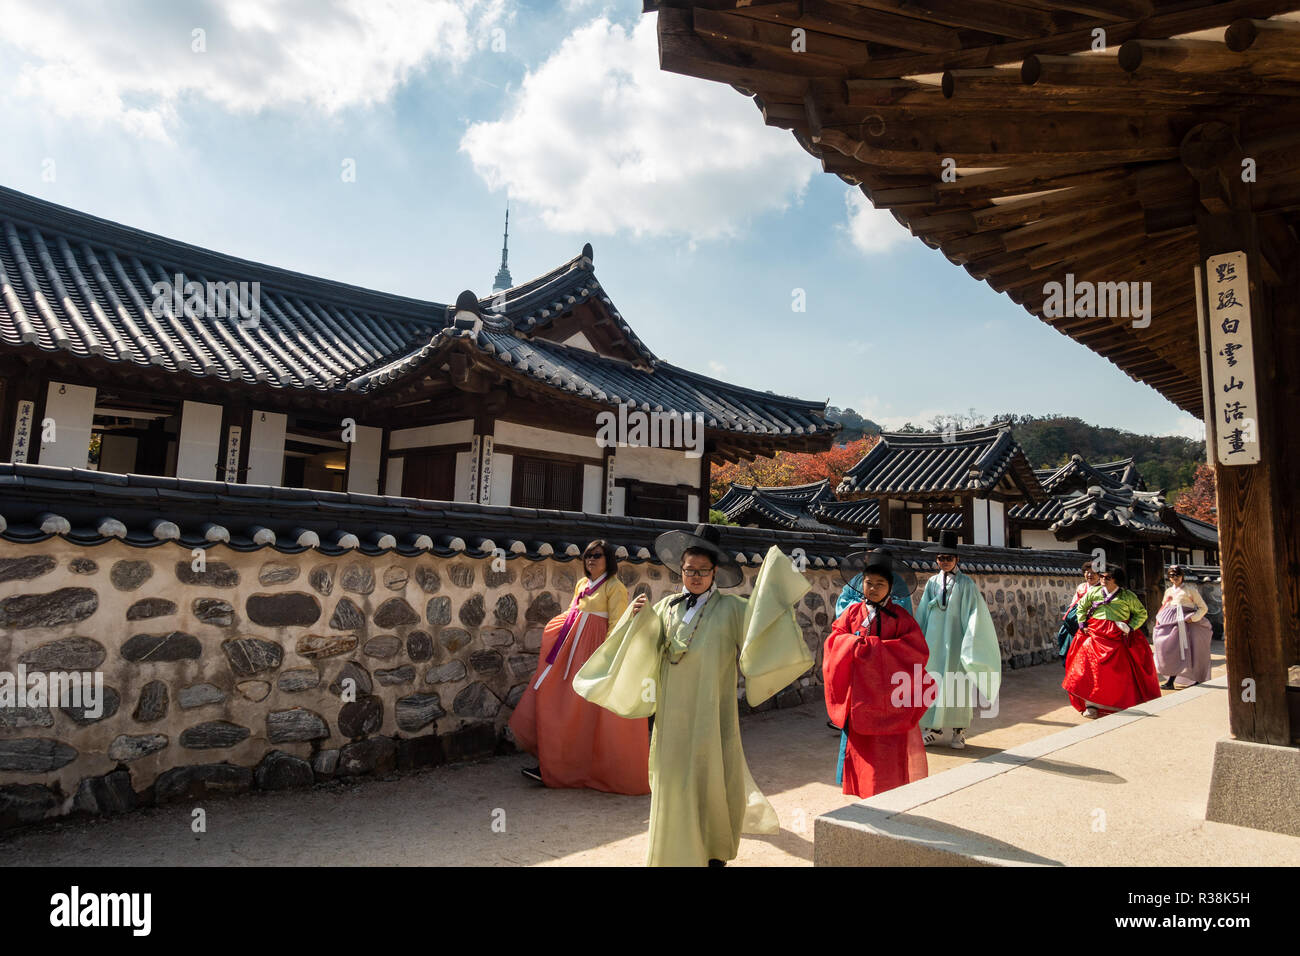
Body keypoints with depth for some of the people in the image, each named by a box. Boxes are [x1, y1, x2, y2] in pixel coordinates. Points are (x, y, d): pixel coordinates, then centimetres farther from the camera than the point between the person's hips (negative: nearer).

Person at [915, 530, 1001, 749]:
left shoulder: (966, 584, -3)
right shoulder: (932, 583, 7)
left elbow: (974, 615, -8)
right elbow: (922, 614, 10)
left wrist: (969, 645, -14)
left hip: (955, 641, -3)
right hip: (934, 641, 3)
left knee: (957, 685, 3)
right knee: (934, 682, 5)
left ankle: (959, 730, 14)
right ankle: (934, 728, 15)